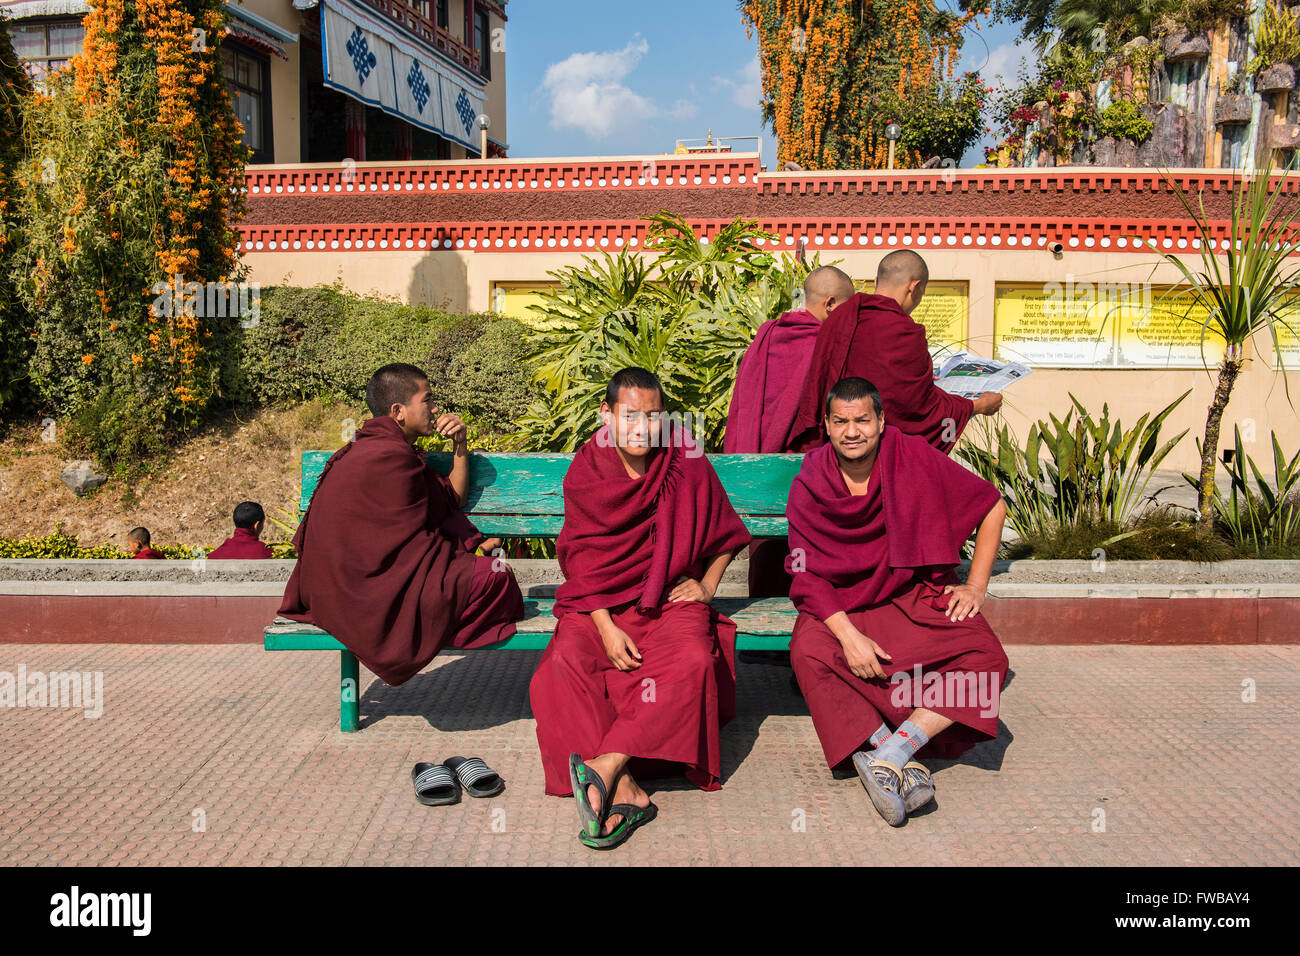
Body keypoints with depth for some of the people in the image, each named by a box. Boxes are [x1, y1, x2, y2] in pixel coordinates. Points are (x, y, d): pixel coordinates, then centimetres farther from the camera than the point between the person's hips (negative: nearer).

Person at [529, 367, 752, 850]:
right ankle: (625, 791, -32)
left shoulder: (687, 465, -2)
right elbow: (583, 562, -1)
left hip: (671, 599, 0)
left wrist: (706, 584, 1)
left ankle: (606, 765, -34)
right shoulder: (585, 474, -1)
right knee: (565, 661, -29)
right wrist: (606, 628, -13)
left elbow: (726, 534, 14)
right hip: (601, 604, 1)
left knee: (692, 661, -33)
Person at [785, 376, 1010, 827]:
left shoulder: (914, 457, -8)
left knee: (986, 656, -25)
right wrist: (848, 634, -24)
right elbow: (807, 577, -9)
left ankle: (888, 754, -29)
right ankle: (904, 764, -28)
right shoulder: (808, 486, -7)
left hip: (916, 593, 1)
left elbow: (992, 507, 2)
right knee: (808, 654, -32)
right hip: (842, 605, 0)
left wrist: (976, 586, -3)